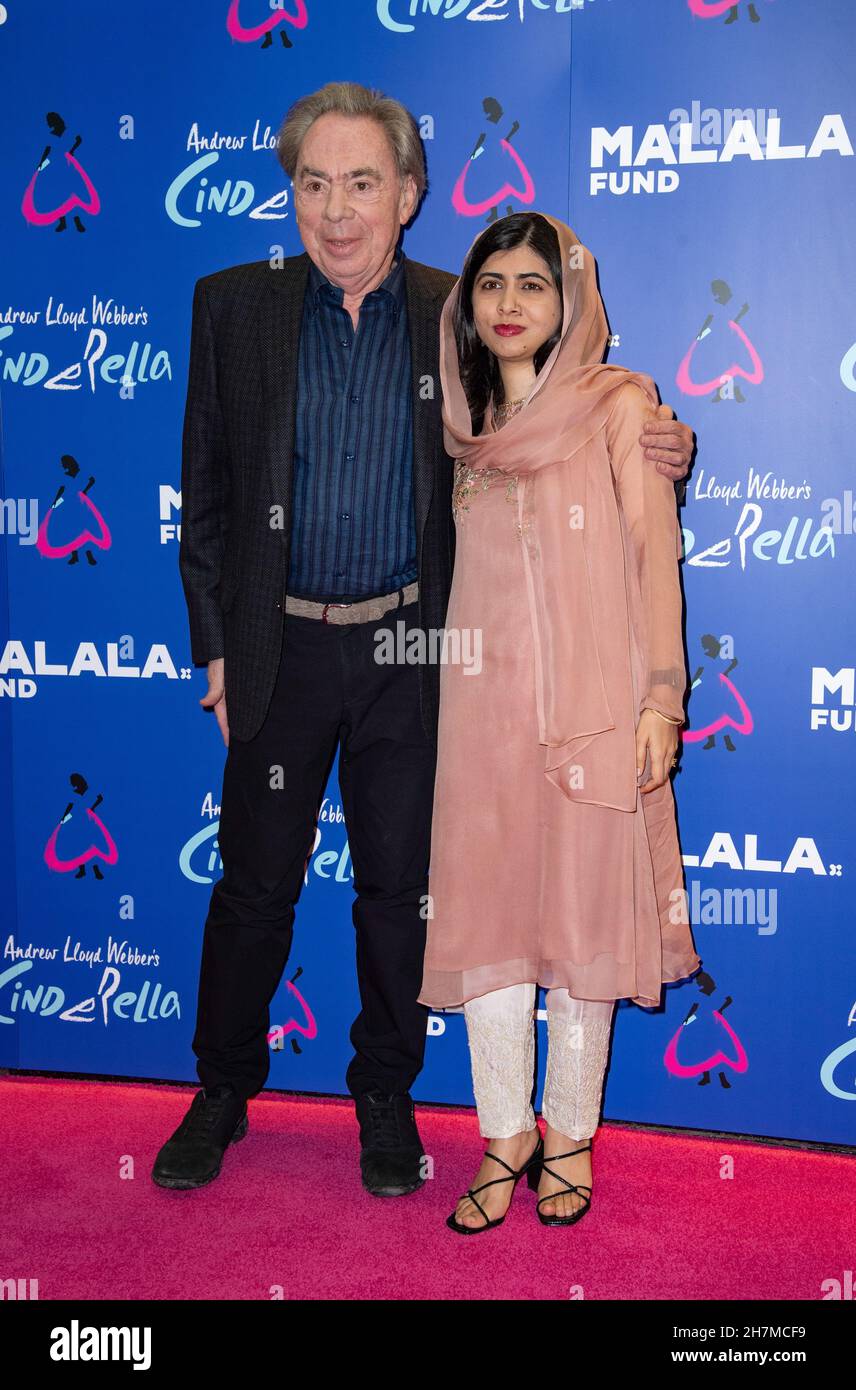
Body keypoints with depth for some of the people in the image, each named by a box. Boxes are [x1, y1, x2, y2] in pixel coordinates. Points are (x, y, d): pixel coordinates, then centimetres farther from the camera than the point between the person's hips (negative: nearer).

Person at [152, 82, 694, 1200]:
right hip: (279, 649, 0)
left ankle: (386, 1096, 31)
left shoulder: (459, 316, 0)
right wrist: (217, 647, 1)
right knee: (253, 886, 10)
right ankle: (225, 1089, 32)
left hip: (408, 651, 0)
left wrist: (651, 456, -11)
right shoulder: (235, 307, 1)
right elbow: (207, 489, 3)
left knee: (399, 886, 11)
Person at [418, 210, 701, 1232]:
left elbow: (654, 552, -3)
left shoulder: (618, 404, 1)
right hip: (485, 699, 4)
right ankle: (506, 1138, 18)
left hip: (591, 699, -4)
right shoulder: (467, 422, 14)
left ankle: (570, 1136, 20)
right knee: (483, 911, 4)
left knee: (584, 909, 3)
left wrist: (661, 697, -10)